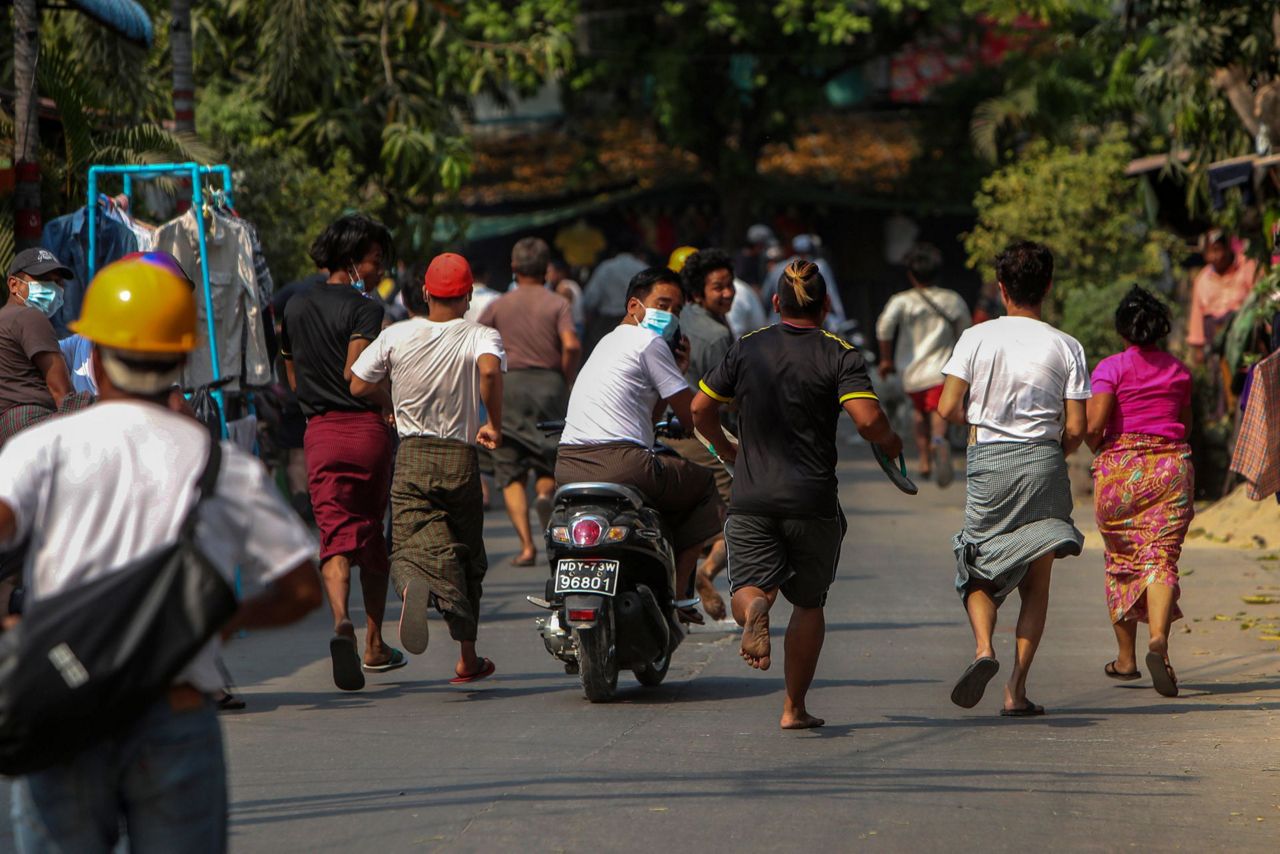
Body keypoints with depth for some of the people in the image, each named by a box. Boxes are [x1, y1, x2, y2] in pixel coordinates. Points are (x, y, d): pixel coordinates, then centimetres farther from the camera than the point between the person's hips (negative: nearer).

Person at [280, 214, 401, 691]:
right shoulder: (363, 310, -8)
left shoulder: (295, 308, 12)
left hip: (320, 432, 3)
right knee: (372, 536, 13)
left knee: (336, 535, -5)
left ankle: (341, 621, -33)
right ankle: (375, 646, 21)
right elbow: (355, 374, -20)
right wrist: (389, 401, -5)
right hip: (366, 429, -3)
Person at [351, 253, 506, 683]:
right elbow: (490, 370, -26)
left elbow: (358, 386, 6)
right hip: (461, 458, 0)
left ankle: (414, 585, -47)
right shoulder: (481, 337, -4)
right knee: (467, 555, 14)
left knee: (412, 546, -7)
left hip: (412, 456, 0)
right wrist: (495, 425, -15)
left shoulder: (396, 336, 3)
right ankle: (467, 658, 17)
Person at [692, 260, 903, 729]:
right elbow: (867, 419, -16)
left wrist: (727, 450, 28)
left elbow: (700, 408, 10)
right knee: (809, 602, 14)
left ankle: (754, 609, -37)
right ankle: (795, 707, 14)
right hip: (813, 500, -1)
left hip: (751, 497, 1)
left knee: (749, 587, 0)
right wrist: (890, 441, 6)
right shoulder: (839, 355, -4)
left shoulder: (747, 348, 6)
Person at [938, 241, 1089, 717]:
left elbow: (948, 409, -6)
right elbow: (1076, 429, -5)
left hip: (989, 463, 0)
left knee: (979, 571, 13)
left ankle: (983, 647, -16)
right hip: (1043, 464, 0)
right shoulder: (1066, 348, -1)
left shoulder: (976, 338, -2)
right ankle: (1017, 689, 0)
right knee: (1036, 584, 9)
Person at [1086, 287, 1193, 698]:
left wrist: (1099, 450, 6)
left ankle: (1125, 657, 19)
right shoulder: (1179, 371, 9)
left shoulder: (1111, 368, -4)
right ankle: (1158, 639, -31)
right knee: (1161, 557, -6)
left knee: (1122, 561, 12)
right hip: (1172, 465, 2)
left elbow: (1094, 424, -14)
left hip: (1120, 469, -2)